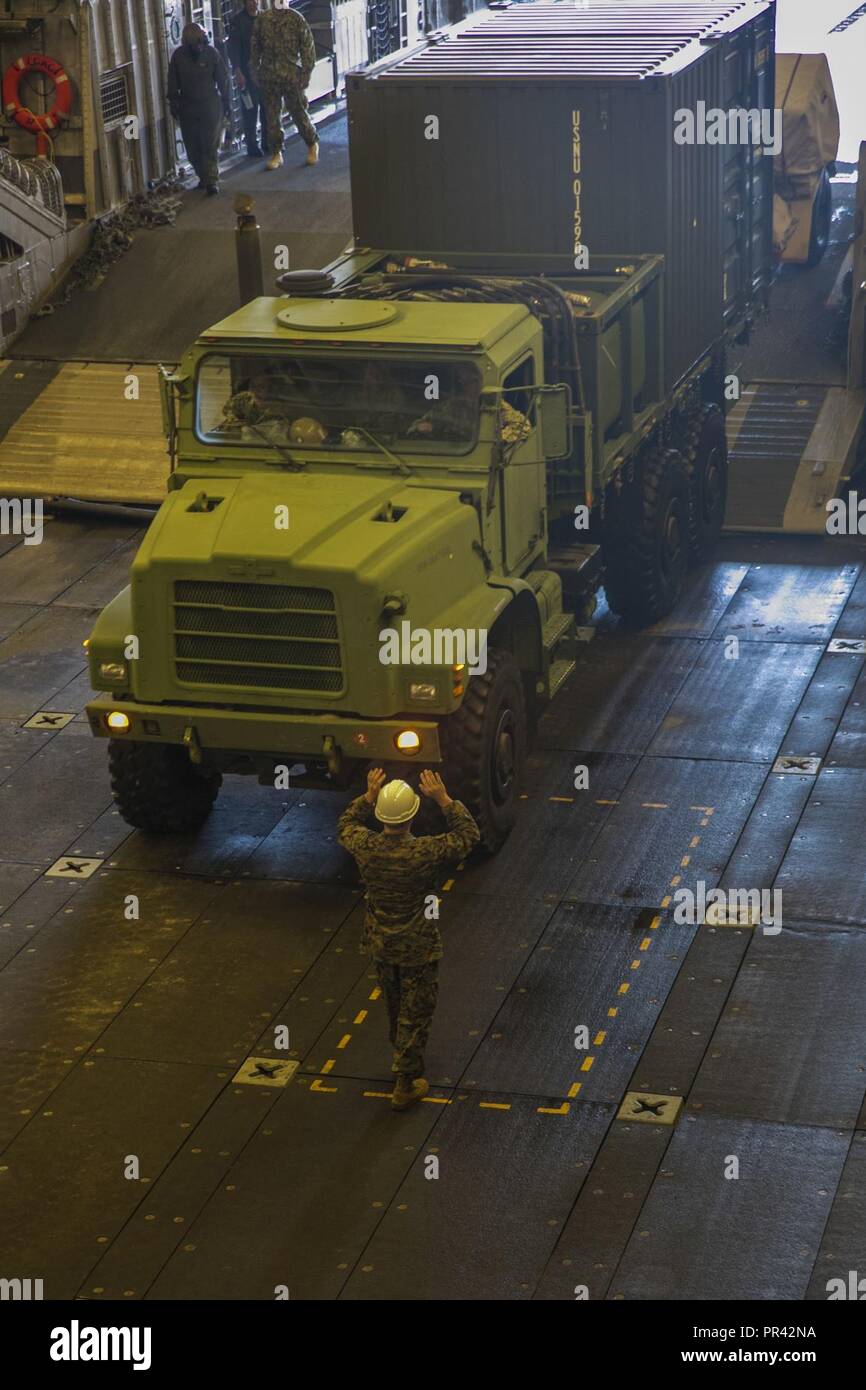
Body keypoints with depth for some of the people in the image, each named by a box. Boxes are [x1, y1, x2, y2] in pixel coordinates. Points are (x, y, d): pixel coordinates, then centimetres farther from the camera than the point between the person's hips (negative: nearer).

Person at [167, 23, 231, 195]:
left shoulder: (211, 53, -7)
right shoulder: (178, 56, -4)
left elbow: (223, 80, 1)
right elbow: (173, 82, 5)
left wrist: (226, 103, 4)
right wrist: (174, 103, 4)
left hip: (210, 105, -2)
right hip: (187, 107, 2)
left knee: (210, 145, -8)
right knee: (192, 147, 6)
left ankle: (211, 180, -6)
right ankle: (203, 176, 21)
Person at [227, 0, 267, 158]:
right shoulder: (237, 20, -5)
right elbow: (233, 48, -8)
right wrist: (238, 72, -17)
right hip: (247, 72, -5)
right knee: (250, 110, -3)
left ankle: (269, 143, 18)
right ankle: (252, 146, 1)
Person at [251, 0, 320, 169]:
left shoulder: (297, 19, -4)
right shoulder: (262, 19, 4)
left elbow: (308, 48, -3)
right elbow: (255, 48, 12)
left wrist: (306, 74, -8)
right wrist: (255, 72, 10)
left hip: (292, 75, -3)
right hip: (269, 76, 3)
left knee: (299, 112, 4)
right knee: (272, 115, 5)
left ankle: (312, 145, 26)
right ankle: (276, 154, 15)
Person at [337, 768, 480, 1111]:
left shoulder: (365, 847, -19)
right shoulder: (424, 853, -30)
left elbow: (346, 825, 6)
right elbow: (468, 835, -14)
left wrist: (369, 796, 0)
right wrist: (443, 800, -17)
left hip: (379, 944, 4)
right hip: (417, 948, -4)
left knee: (394, 1005, 27)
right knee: (416, 1012, 12)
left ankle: (402, 1056, 50)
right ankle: (406, 1084, 20)